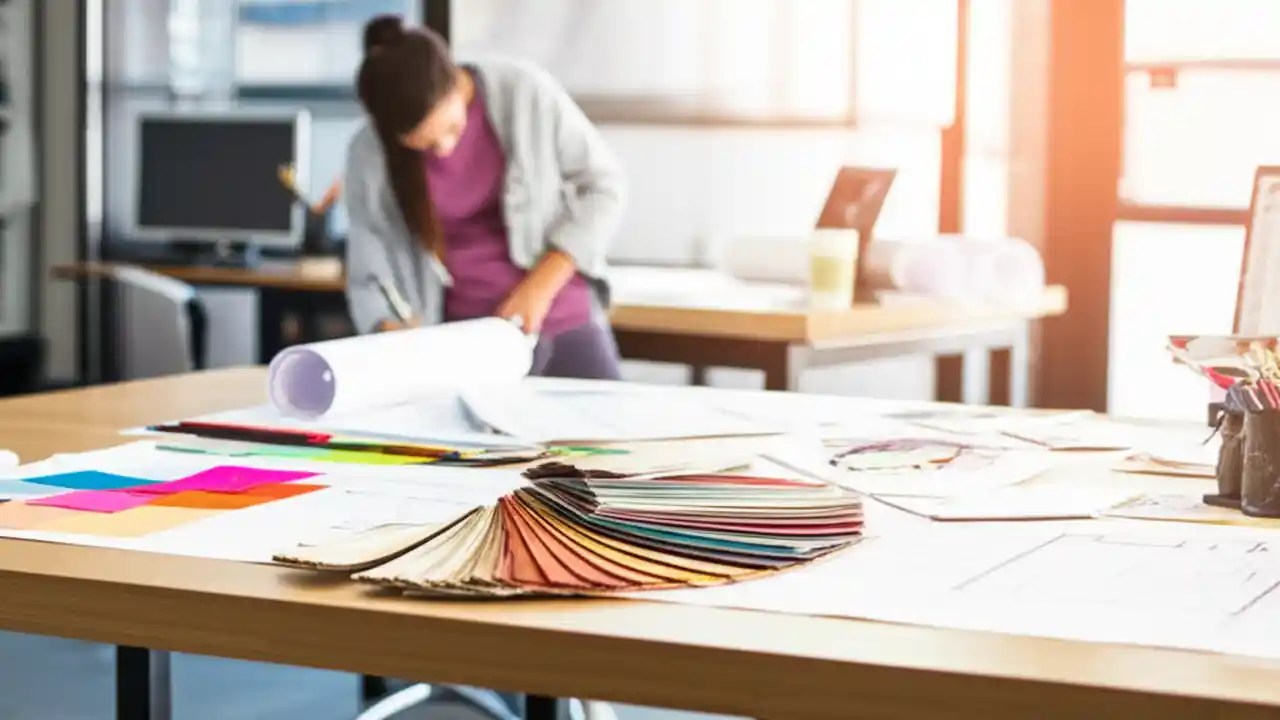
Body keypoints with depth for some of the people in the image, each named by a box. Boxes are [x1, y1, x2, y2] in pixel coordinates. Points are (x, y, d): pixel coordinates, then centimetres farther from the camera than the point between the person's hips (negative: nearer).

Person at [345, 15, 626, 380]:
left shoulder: (524, 91, -11)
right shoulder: (368, 157, -8)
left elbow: (603, 185, -3)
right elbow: (369, 277, -3)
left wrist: (541, 285, -12)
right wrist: (389, 332, -24)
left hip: (565, 323, 0)